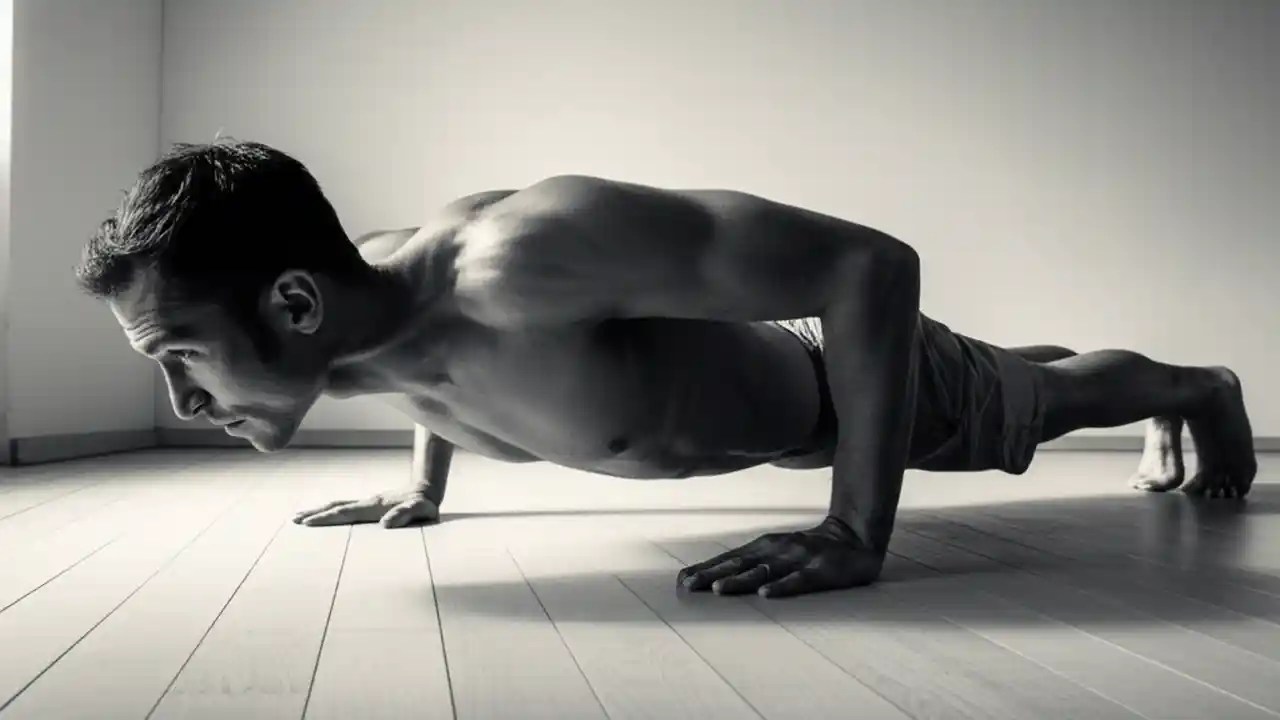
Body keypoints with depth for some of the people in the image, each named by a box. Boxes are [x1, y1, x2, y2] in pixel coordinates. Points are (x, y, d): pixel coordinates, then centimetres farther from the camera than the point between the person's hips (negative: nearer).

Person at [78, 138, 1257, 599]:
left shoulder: (527, 259, -49)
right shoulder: (350, 340, -23)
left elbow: (872, 261, -45)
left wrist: (859, 532, -45)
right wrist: (425, 483, 7)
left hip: (855, 371, -7)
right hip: (754, 371, 7)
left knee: (1036, 405, 25)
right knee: (1027, 395, 36)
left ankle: (1196, 387, 60)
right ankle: (1168, 412, 68)